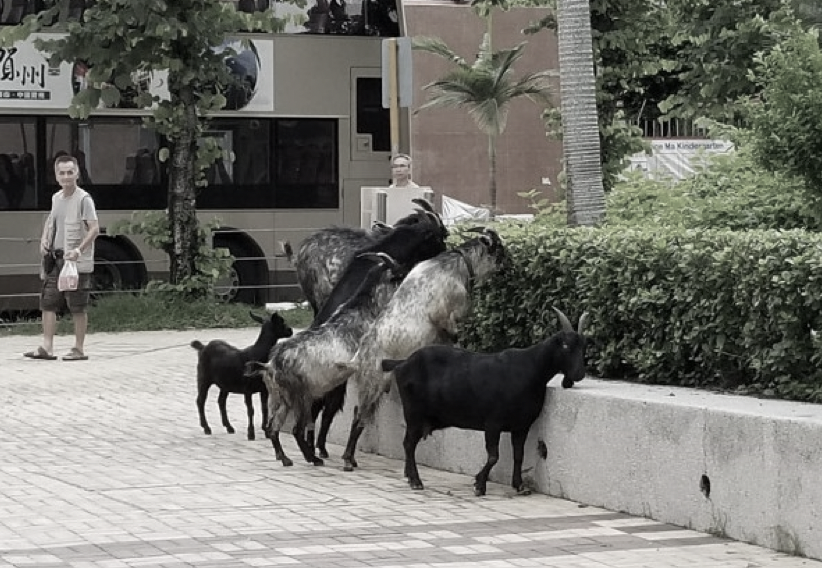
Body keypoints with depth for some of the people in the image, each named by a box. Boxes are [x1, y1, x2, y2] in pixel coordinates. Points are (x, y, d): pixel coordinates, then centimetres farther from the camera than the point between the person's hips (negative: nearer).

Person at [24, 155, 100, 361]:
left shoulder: (83, 199, -11)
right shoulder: (56, 198, 12)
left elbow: (95, 229, -16)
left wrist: (79, 250, -26)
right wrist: (44, 239, 9)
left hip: (76, 262, -7)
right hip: (55, 259, 7)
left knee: (78, 307, 0)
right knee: (47, 303, 4)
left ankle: (79, 349, 8)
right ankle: (47, 347, 6)